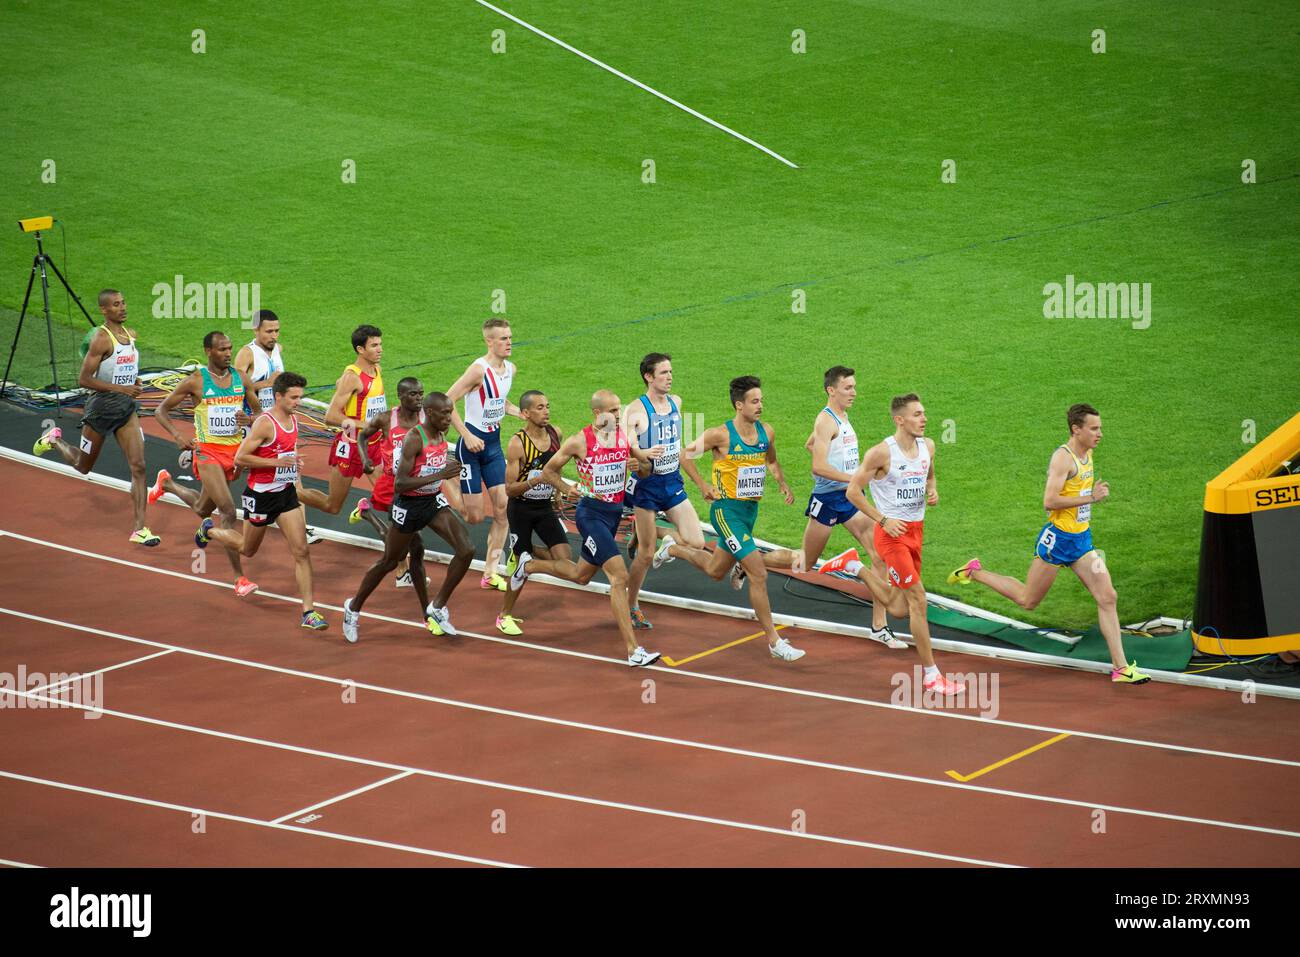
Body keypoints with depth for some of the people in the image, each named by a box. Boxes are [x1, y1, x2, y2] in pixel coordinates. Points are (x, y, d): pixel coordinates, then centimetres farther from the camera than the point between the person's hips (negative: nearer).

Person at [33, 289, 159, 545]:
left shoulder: (130, 334, 7)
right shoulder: (101, 339, -17)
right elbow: (84, 380, -21)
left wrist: (134, 381, 8)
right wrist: (120, 388, -25)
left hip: (127, 407, 6)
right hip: (102, 406, -6)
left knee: (138, 467, -7)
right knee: (83, 466, 15)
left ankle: (140, 529, -7)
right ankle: (54, 439, 46)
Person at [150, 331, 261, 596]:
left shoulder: (241, 379, 3)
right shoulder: (195, 381, -9)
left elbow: (259, 412, 11)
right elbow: (161, 411, -1)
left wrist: (249, 420, -13)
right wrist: (178, 437, -18)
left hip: (234, 451, 5)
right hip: (207, 452, -5)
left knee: (203, 510, 23)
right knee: (228, 511, -17)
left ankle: (167, 483, 54)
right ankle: (240, 579, -13)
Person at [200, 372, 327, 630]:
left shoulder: (293, 420, 4)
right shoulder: (265, 423, -21)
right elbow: (240, 458, -24)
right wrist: (277, 462, -27)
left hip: (286, 493, 6)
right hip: (261, 494, -6)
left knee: (301, 551, -5)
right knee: (248, 549, 17)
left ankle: (309, 612, -3)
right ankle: (209, 531, 46)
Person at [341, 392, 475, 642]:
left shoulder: (441, 435, 0)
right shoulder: (414, 439, -24)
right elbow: (399, 483, -30)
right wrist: (439, 475, -34)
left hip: (434, 501, 6)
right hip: (409, 506, -6)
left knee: (466, 551, -10)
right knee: (389, 562, 10)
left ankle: (437, 607, 4)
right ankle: (354, 607, 32)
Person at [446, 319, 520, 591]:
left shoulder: (510, 369, 6)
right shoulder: (479, 370, -19)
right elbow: (446, 402, -20)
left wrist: (524, 415, 7)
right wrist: (467, 436, -23)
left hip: (494, 444, 7)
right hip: (472, 445, -7)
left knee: (503, 509, 1)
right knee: (474, 516, -5)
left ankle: (490, 572, 8)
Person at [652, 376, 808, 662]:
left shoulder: (767, 432, 3)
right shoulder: (721, 434, -16)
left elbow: (771, 461, 23)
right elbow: (686, 455, -6)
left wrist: (783, 484, 5)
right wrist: (704, 488, -10)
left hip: (750, 510, 8)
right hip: (727, 511, -8)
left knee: (715, 571, 24)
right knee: (759, 574, -13)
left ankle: (672, 548, 50)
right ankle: (774, 641, -7)